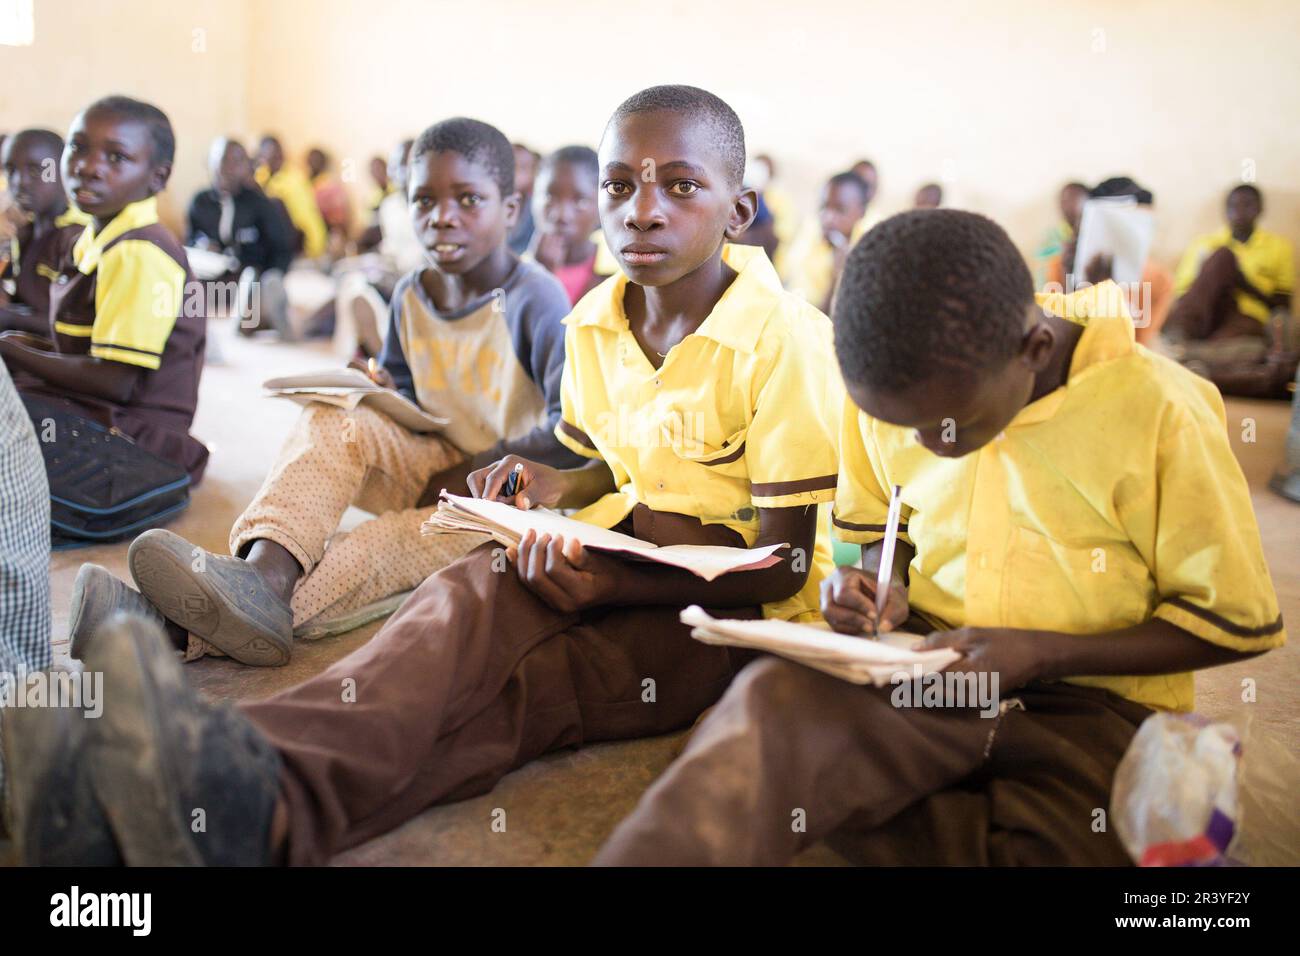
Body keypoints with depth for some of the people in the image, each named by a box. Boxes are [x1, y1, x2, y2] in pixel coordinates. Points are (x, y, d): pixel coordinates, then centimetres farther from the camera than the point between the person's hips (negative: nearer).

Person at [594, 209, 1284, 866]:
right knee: (773, 701, -33)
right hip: (927, 662, 2)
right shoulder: (892, 388, -1)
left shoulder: (1157, 412, -15)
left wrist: (1042, 653, -15)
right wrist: (882, 582, -4)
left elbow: (1239, 623, -5)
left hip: (1089, 696, -1)